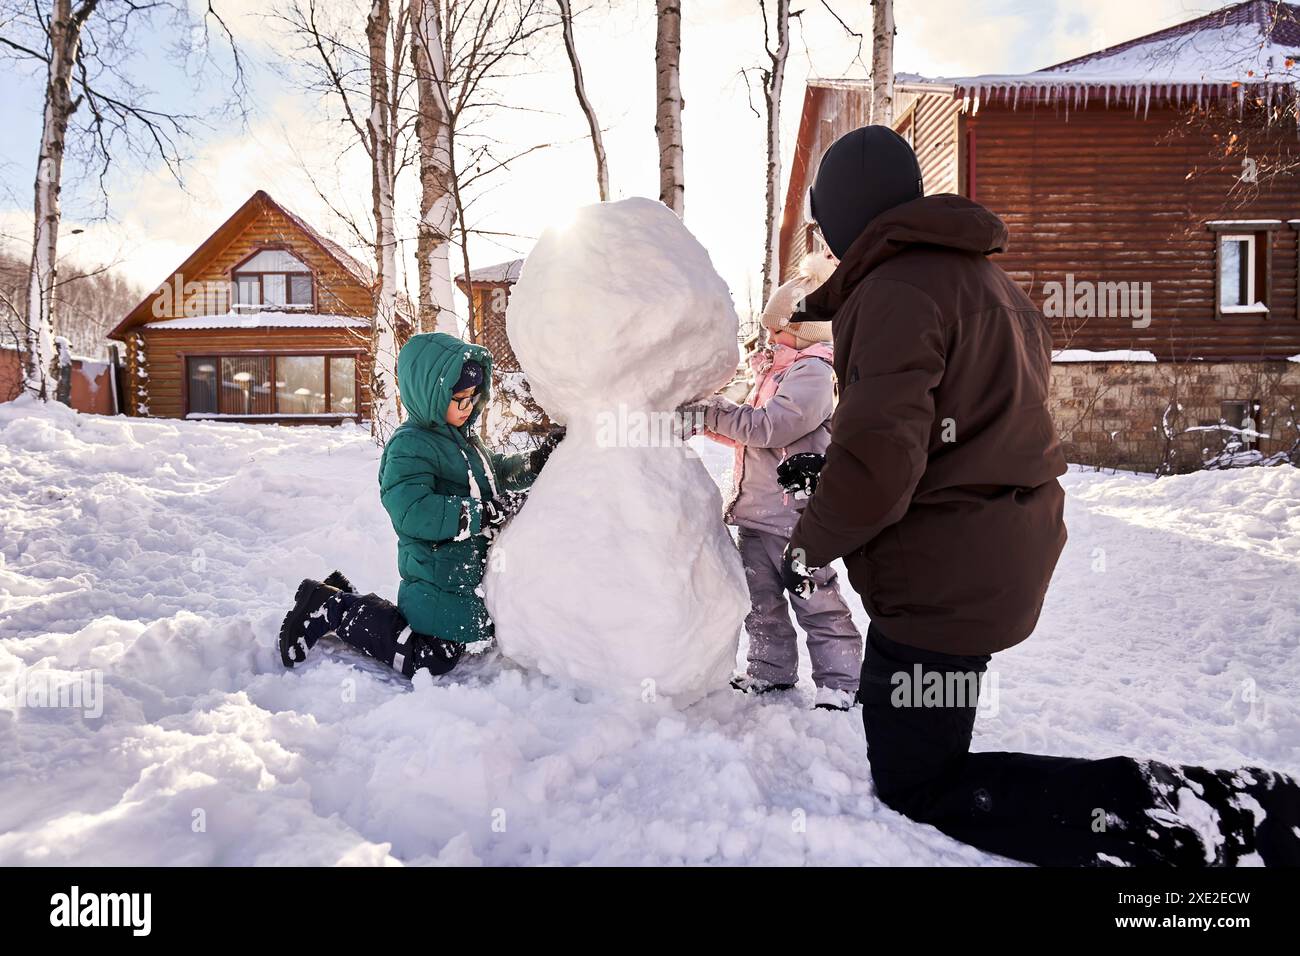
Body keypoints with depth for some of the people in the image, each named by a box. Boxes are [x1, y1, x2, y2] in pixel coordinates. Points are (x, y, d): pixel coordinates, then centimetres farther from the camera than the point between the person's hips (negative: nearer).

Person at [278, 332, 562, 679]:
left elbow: (494, 474, 27)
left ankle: (343, 597, 25)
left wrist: (536, 461, 9)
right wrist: (485, 513, -29)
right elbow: (412, 512, -30)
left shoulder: (461, 436, 12)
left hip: (471, 575, 9)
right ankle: (334, 607, 6)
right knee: (429, 662, -5)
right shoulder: (409, 446, -18)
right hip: (438, 582, -9)